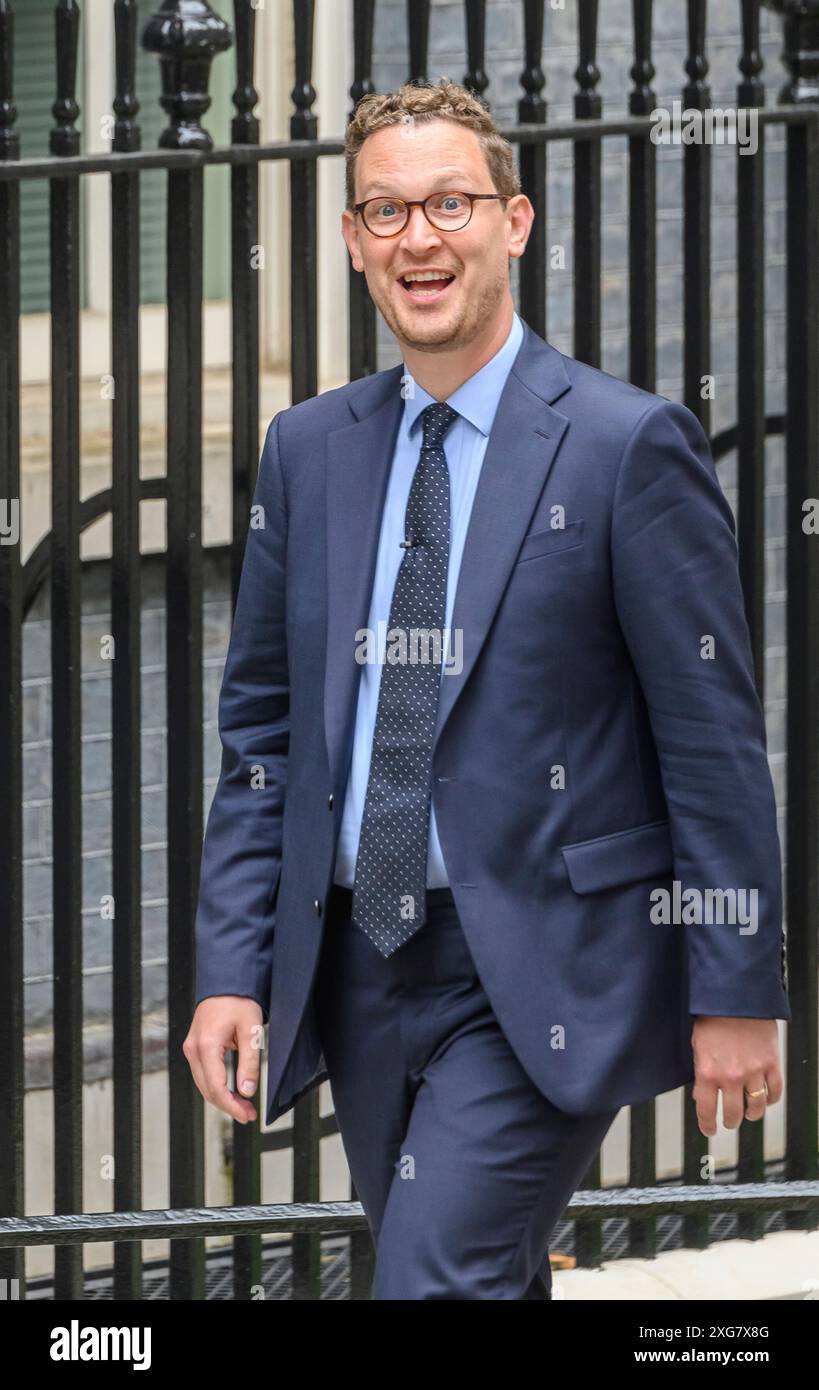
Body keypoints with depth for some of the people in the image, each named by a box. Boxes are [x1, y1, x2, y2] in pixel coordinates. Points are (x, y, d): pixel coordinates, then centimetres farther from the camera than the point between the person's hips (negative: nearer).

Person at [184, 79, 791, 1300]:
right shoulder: (309, 452, 10)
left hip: (542, 979, -6)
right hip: (359, 967, 6)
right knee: (491, 1286, 12)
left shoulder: (629, 445, -6)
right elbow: (262, 727, 14)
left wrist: (737, 993, -9)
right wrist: (232, 969, 5)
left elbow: (714, 739, -7)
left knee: (435, 1285, -18)